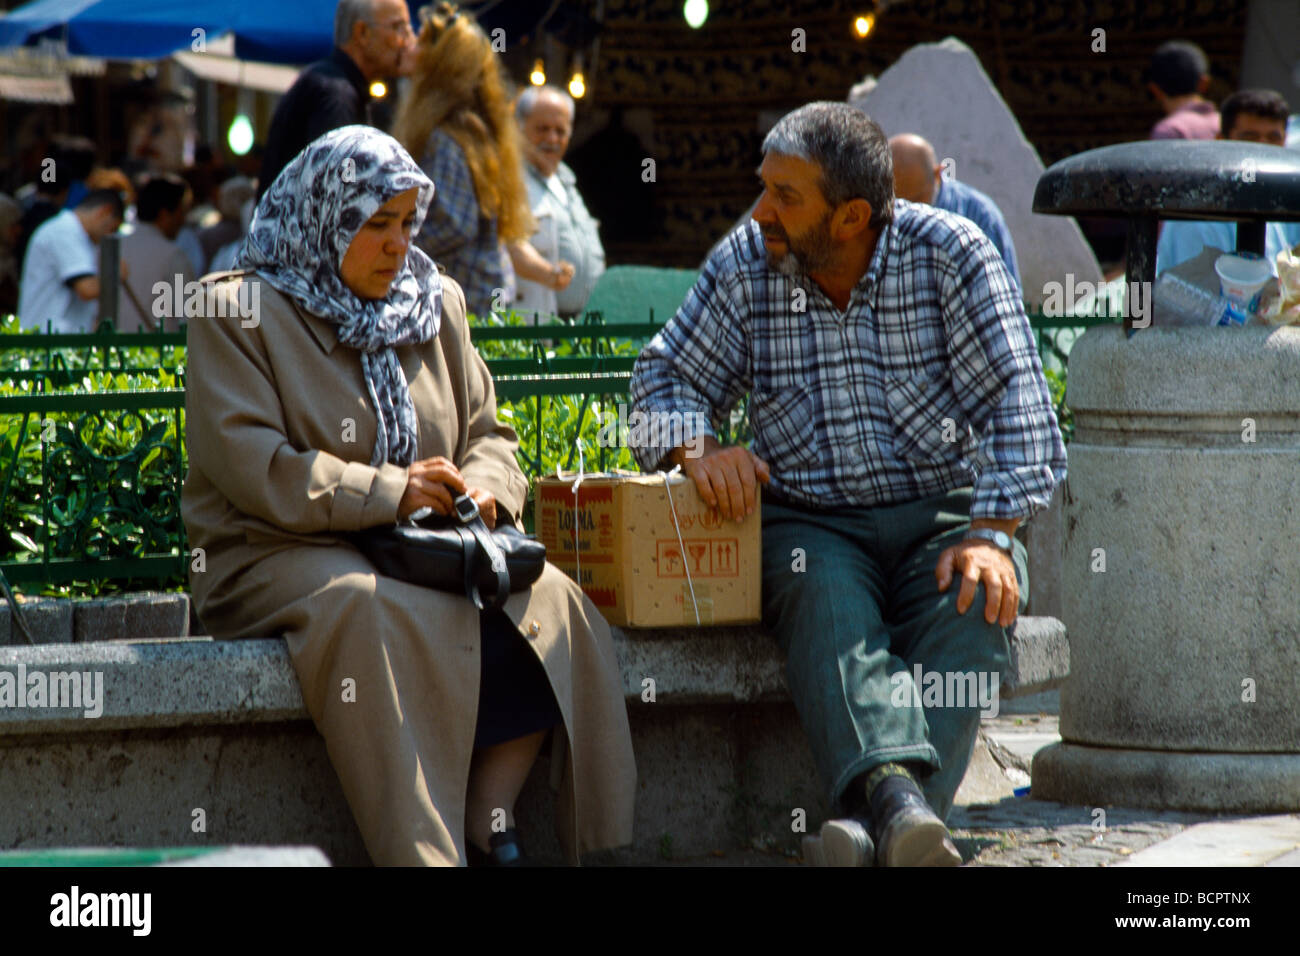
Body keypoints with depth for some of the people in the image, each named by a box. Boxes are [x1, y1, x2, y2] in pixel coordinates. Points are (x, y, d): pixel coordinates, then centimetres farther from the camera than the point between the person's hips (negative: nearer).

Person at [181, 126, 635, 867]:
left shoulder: (435, 306, 19)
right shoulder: (240, 312, -1)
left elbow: (489, 434, 19)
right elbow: (247, 463, -12)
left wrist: (486, 490, -6)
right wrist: (390, 494, -20)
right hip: (282, 556, -6)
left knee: (549, 603, -22)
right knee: (379, 615, -38)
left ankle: (488, 824, -24)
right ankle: (422, 850, -37)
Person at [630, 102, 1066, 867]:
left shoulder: (952, 256, -4)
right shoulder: (744, 266, 3)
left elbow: (1017, 403, -9)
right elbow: (666, 381, 9)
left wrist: (990, 532, -23)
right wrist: (696, 445, -16)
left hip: (942, 512, -1)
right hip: (809, 521, 1)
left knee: (972, 604, -33)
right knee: (824, 601, -34)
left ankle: (875, 823, -49)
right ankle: (897, 793, -57)